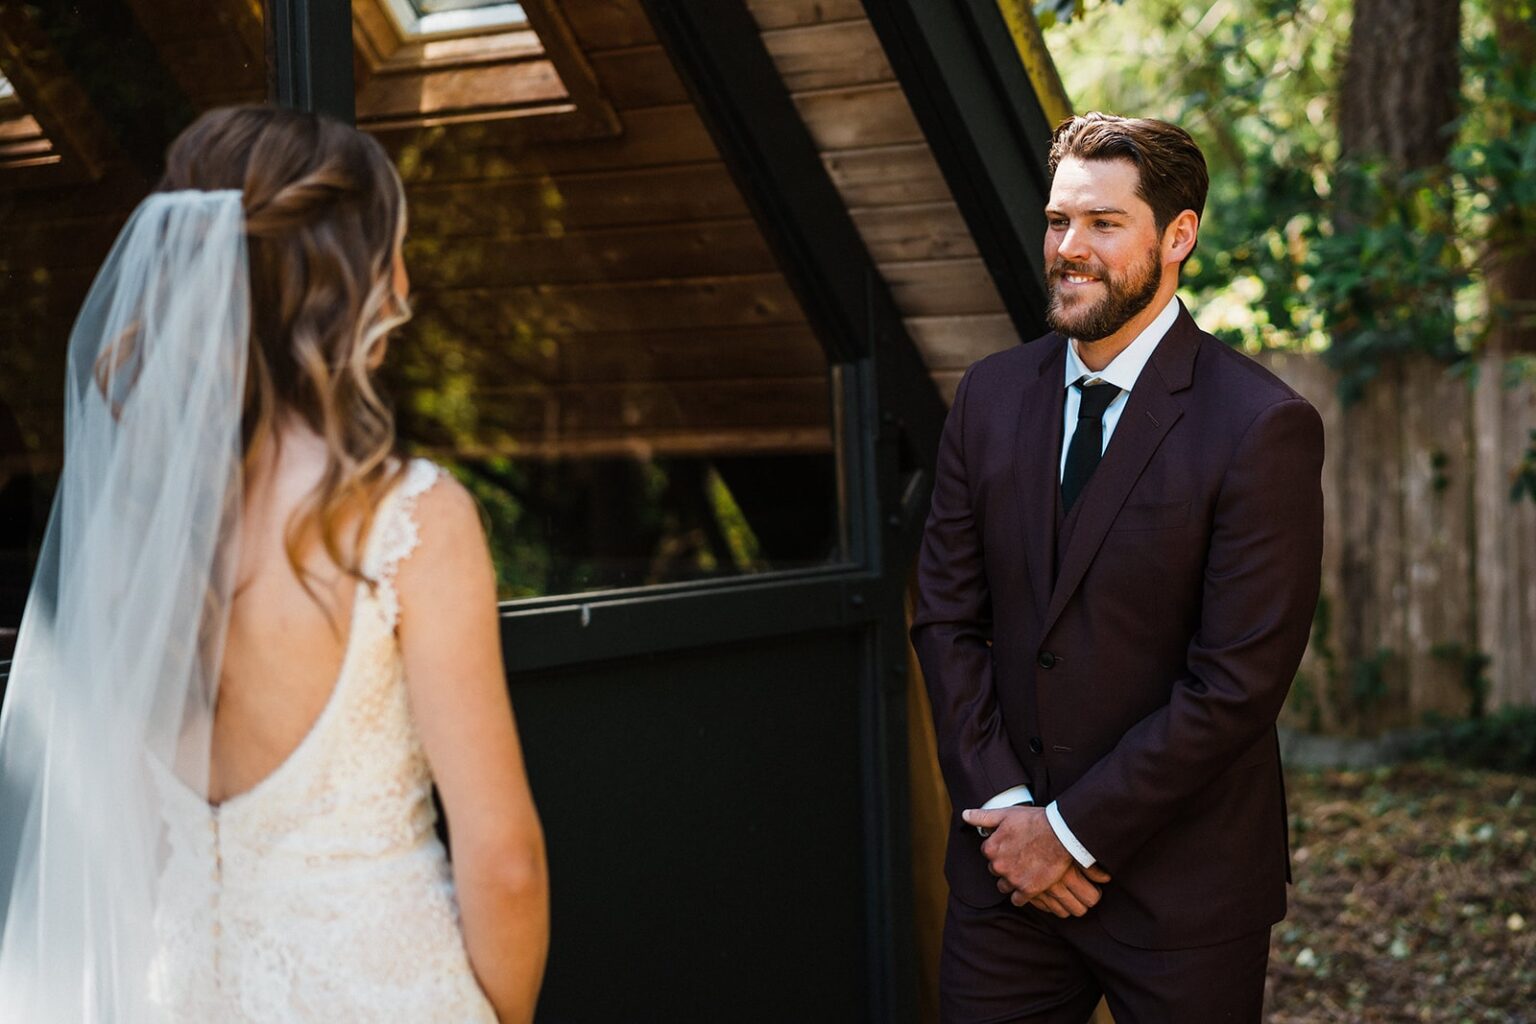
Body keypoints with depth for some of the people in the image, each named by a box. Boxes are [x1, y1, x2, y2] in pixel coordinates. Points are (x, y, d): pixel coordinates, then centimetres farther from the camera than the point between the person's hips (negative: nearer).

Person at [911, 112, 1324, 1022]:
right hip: (1007, 866, 4)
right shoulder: (992, 395, 4)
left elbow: (1238, 683, -16)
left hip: (1181, 883, -4)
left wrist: (1072, 828, -13)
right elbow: (947, 616, 5)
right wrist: (1003, 807, -6)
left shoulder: (1262, 427, -13)